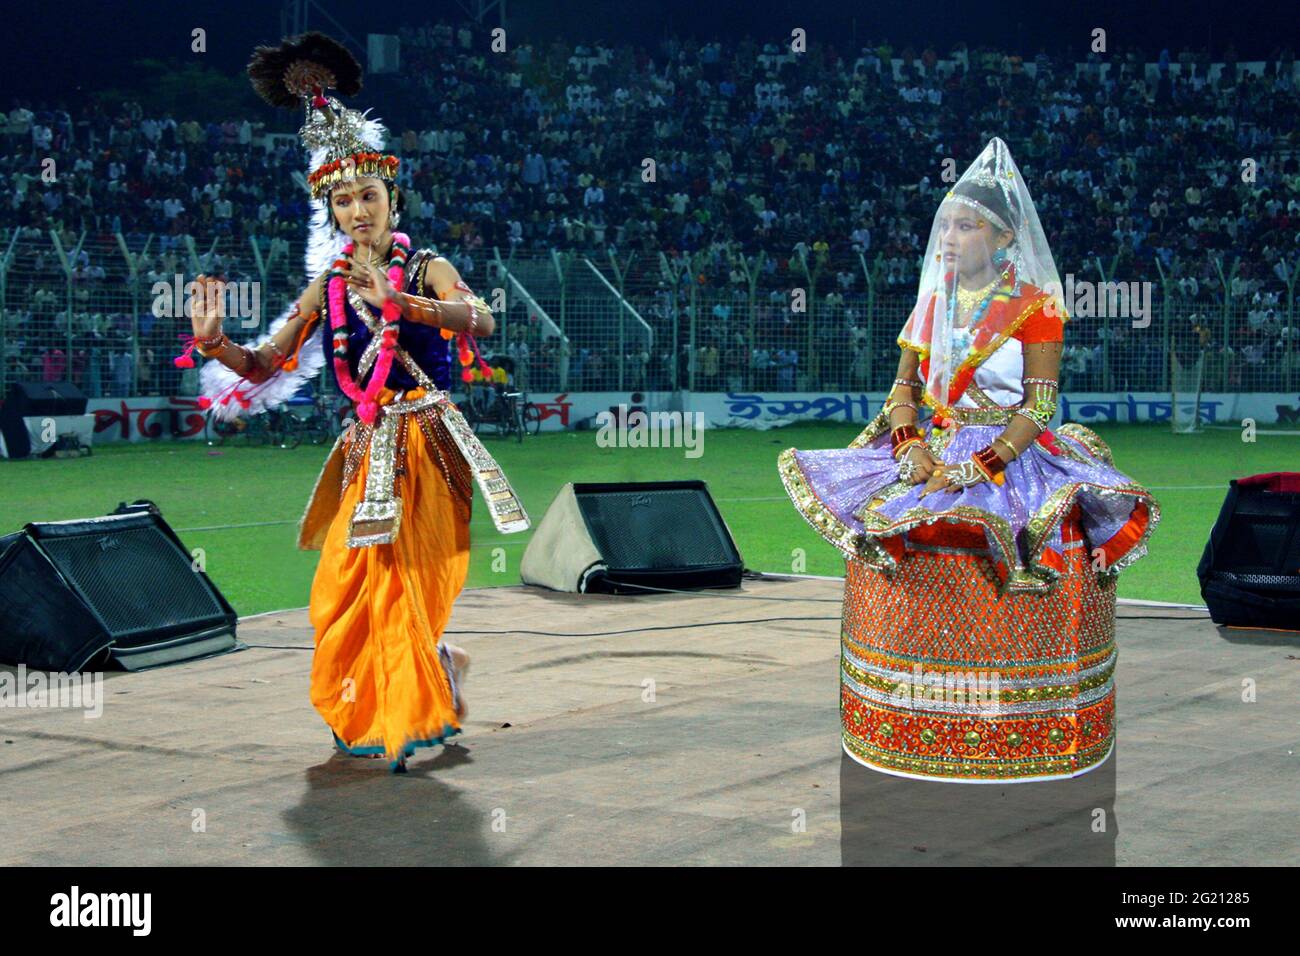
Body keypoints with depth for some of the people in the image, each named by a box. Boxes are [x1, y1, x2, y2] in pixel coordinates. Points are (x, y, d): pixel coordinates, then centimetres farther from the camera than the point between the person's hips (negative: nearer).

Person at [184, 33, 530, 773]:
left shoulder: (425, 269, -4)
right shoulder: (328, 286, 8)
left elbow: (481, 319, -24)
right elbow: (266, 365, 7)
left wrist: (399, 303, -37)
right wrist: (215, 343, -13)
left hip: (425, 446, -4)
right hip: (367, 452, 4)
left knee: (407, 586, -3)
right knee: (346, 591, 4)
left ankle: (413, 716, 13)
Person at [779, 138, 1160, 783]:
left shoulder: (1035, 306, -5)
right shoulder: (932, 302, 12)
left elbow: (1039, 406, -11)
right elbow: (904, 387, 12)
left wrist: (980, 467, -22)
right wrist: (911, 446, -9)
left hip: (1012, 457, -6)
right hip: (931, 455, 6)